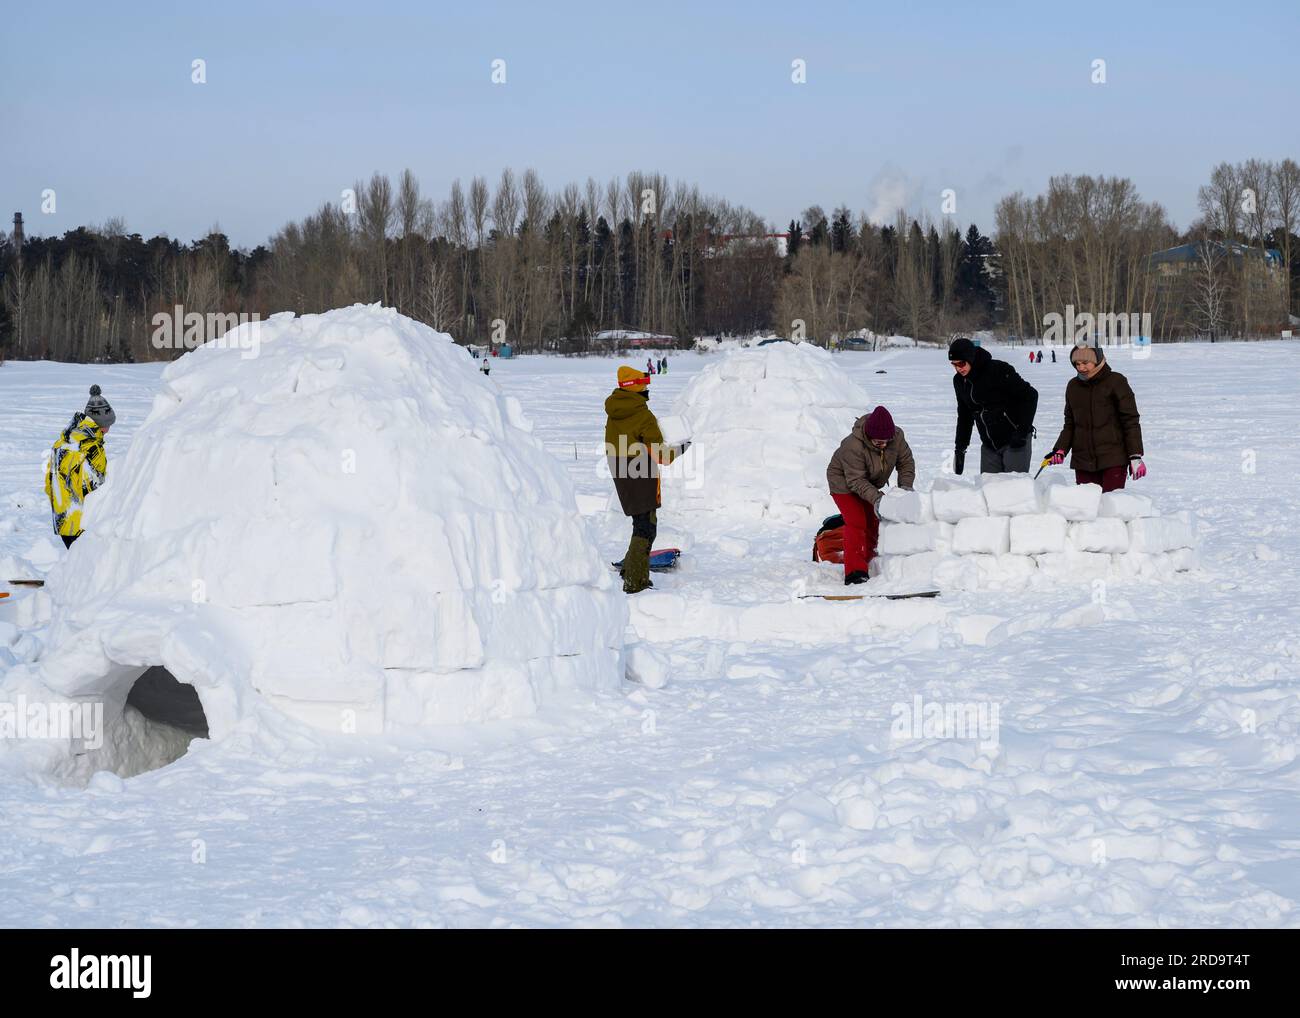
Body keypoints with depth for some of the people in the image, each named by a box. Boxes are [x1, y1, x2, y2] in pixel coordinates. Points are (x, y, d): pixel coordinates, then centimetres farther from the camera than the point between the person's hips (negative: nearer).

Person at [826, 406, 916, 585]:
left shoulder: (897, 437, -23)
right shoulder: (853, 445, -40)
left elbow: (906, 462, -8)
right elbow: (856, 480, -36)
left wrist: (905, 486, -24)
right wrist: (876, 497, -46)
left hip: (869, 484, 7)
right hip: (843, 481, -7)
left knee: (873, 523, 10)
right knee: (856, 522, -19)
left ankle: (865, 563, 25)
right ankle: (854, 573, -24)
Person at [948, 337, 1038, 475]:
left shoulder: (998, 370, -17)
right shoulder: (959, 381, 4)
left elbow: (1030, 395, -13)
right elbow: (964, 416, 17)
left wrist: (1022, 431, -17)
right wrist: (960, 448, 13)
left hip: (1015, 442, -6)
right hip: (989, 445, 6)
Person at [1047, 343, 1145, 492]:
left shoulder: (1116, 382, -3)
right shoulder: (1073, 386, 12)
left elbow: (1131, 421, -2)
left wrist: (1135, 456, -7)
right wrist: (1060, 450, 3)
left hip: (1113, 461, -4)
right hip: (1082, 461, 4)